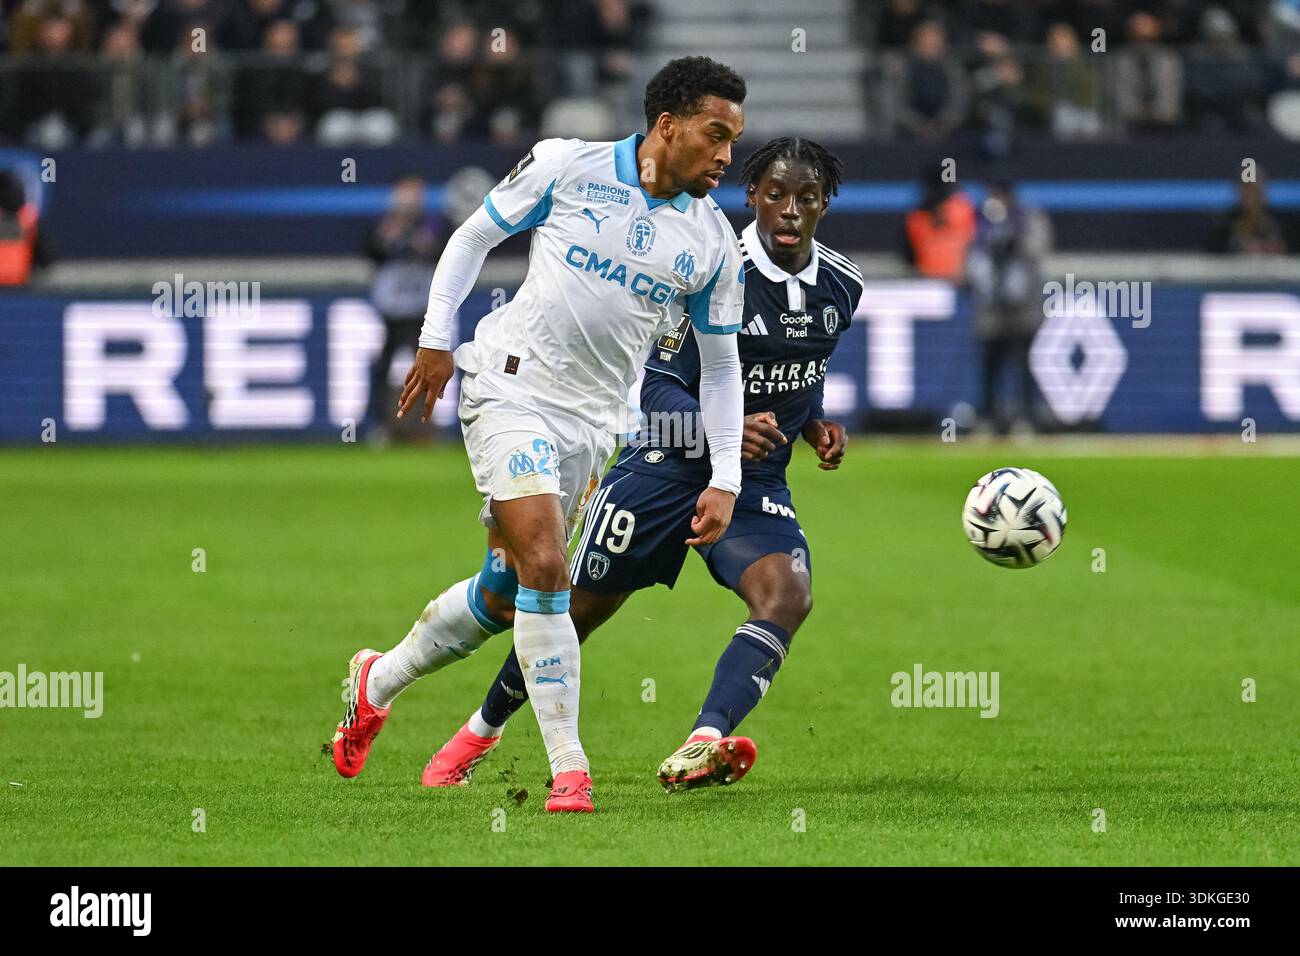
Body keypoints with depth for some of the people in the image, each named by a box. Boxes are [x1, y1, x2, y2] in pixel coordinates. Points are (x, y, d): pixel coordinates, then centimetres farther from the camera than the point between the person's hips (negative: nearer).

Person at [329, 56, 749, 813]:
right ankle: (569, 770, -14)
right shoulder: (565, 168, -7)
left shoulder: (713, 242, 2)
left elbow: (720, 364, 10)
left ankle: (378, 683, 34)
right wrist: (437, 339, 0)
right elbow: (474, 235, 6)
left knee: (505, 594, 9)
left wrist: (726, 480, 3)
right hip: (511, 389, -5)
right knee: (544, 569, -19)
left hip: (594, 423, 5)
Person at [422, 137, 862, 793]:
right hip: (667, 464, -4)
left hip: (755, 482, 4)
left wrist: (815, 424, 1)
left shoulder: (841, 287, 1)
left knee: (788, 596, -26)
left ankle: (700, 750, -40)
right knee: (579, 608, 7)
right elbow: (656, 387, -17)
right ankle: (480, 734, 33)